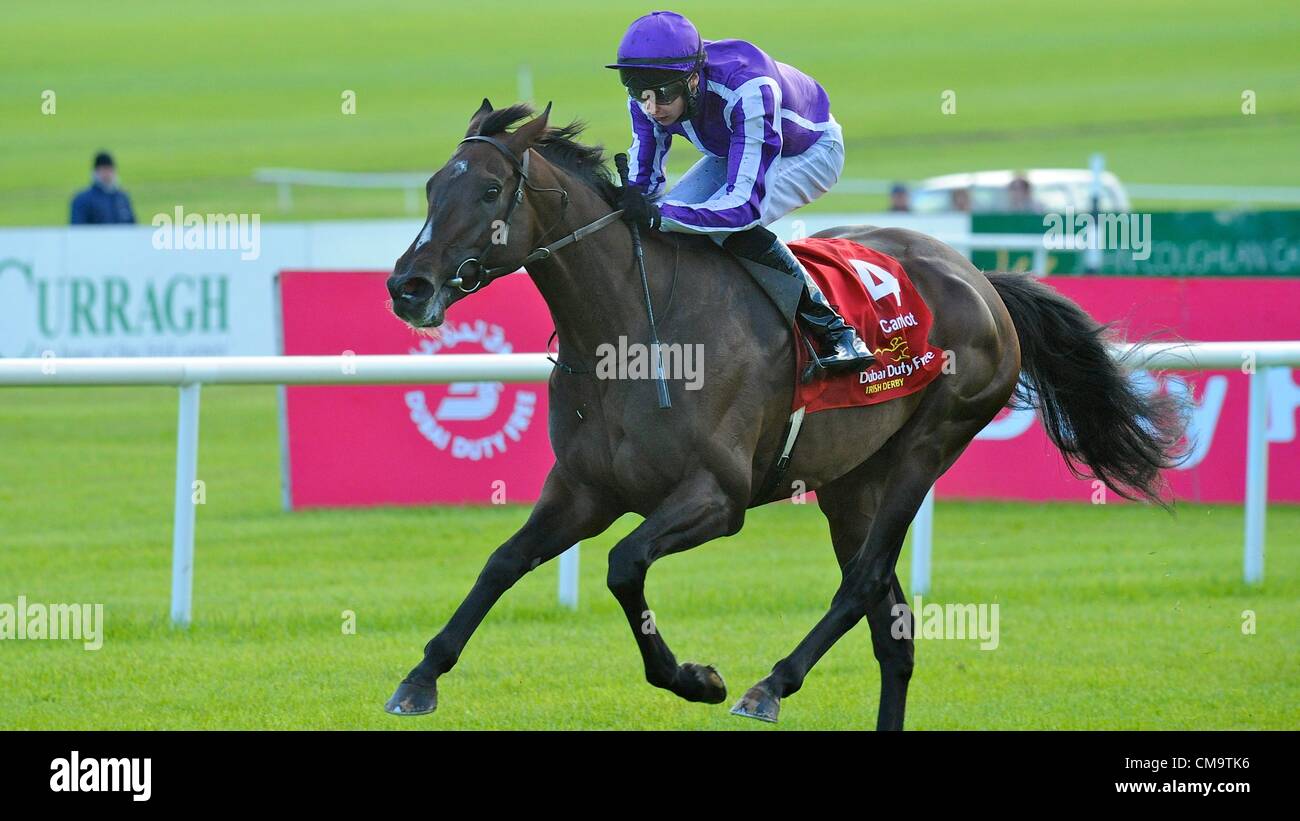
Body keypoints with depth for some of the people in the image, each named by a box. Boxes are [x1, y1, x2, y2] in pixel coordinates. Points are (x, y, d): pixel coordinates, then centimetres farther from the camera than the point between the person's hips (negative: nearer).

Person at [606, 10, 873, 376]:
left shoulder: (745, 91, -44)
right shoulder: (647, 98, -24)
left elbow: (745, 203, -45)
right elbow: (644, 178, -12)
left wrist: (663, 215, -55)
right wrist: (632, 198, -37)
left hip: (811, 151, -7)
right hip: (733, 150, 7)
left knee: (732, 227, -31)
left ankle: (833, 331, -22)